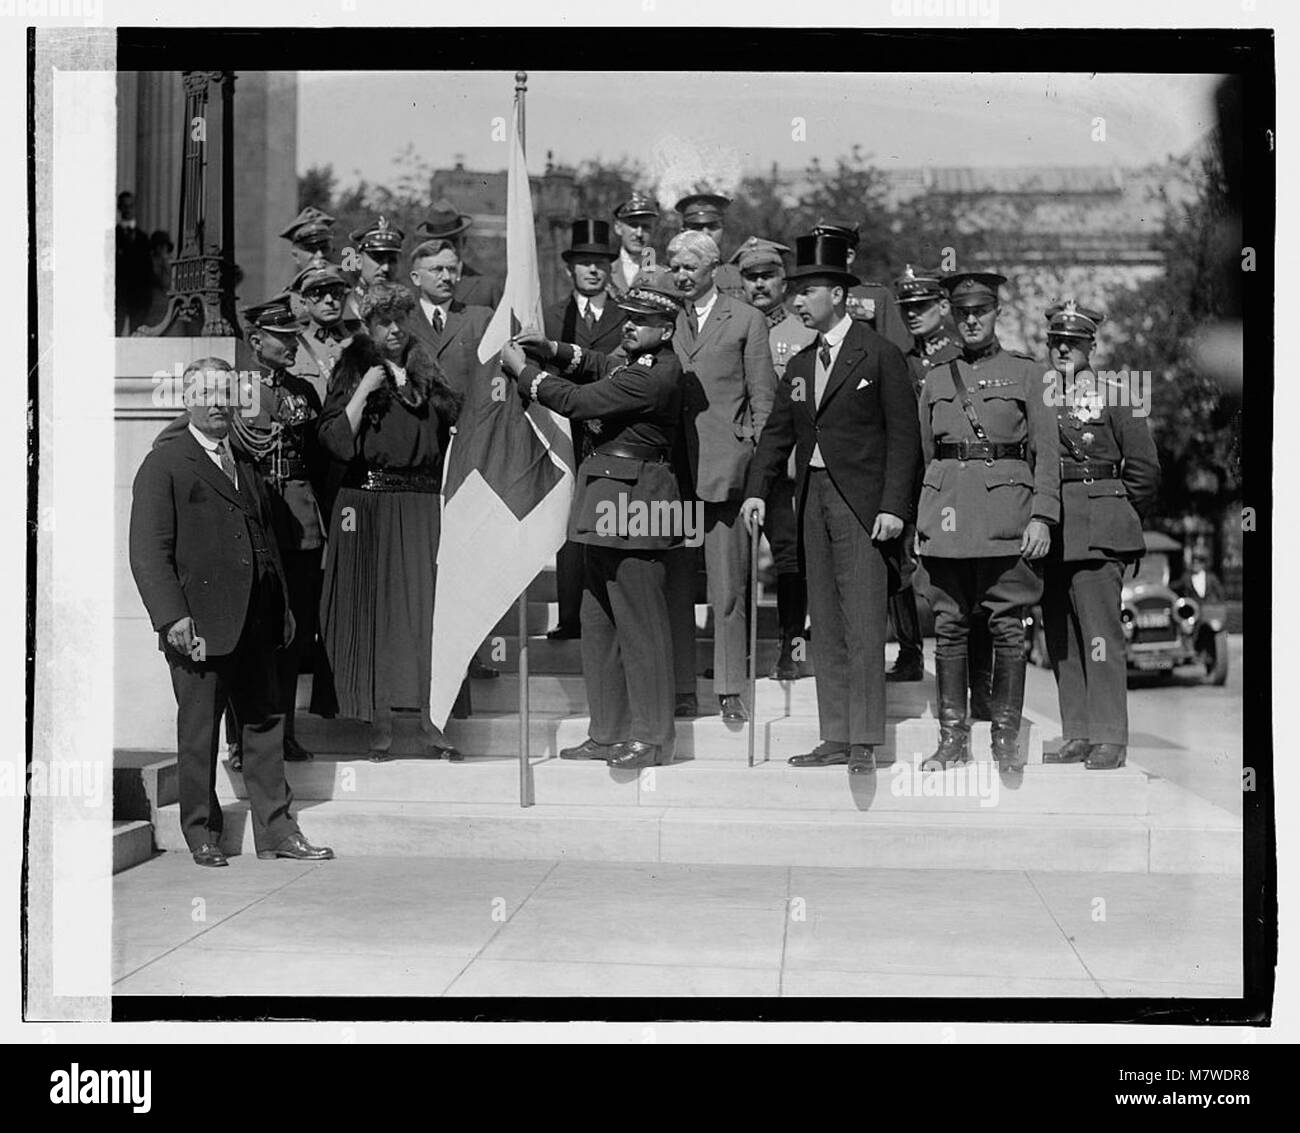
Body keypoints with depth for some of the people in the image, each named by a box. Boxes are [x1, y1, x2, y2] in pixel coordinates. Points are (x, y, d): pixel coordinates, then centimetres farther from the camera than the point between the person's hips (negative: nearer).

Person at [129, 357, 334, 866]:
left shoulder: (246, 466, 19)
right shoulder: (164, 465, -3)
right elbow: (148, 552, -10)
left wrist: (282, 605, 16)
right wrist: (172, 616, -18)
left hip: (255, 624, 6)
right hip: (200, 623, -6)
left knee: (265, 723, 8)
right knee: (198, 733, 3)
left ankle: (275, 830, 14)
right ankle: (202, 834, 15)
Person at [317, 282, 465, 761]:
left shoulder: (428, 374, 12)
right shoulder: (352, 373, 3)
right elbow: (335, 442, -8)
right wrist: (363, 393, -15)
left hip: (421, 509, 2)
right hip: (367, 509, -2)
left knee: (428, 609, -4)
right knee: (373, 609, 0)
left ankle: (430, 721, 1)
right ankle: (379, 725, 6)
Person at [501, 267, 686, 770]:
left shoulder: (654, 376, -20)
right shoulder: (641, 362, 11)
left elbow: (576, 401, -18)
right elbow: (603, 366, 31)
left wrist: (522, 369, -5)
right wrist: (553, 349, 14)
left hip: (631, 504, -11)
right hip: (609, 505, 11)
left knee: (639, 623, -2)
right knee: (598, 620, 14)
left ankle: (651, 738, 6)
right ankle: (609, 733, 21)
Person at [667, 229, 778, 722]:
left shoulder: (746, 321, 7)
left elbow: (762, 395, 5)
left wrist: (757, 455, -1)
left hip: (724, 465, -3)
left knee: (728, 585, -1)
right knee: (671, 583, 3)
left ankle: (730, 690, 6)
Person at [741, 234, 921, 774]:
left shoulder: (879, 355, -3)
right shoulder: (799, 365, 16)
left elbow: (903, 435, -6)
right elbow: (777, 433, 17)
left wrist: (894, 506, -13)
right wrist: (756, 490, 2)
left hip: (861, 502, -7)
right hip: (813, 500, 7)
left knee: (862, 627, -8)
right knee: (825, 627, 8)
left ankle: (865, 743, -5)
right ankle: (835, 738, 13)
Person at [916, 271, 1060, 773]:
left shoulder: (1026, 372, 8)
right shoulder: (937, 379, 16)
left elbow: (1046, 452, 4)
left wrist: (1042, 516, -6)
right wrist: (920, 519, 11)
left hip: (1007, 509, -2)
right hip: (946, 511, 3)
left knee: (1008, 628, -2)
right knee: (948, 626, 3)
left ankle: (1006, 738, 5)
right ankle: (952, 737, 9)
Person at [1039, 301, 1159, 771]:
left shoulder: (1113, 398, 0)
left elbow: (1144, 468, 1)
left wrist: (1119, 518, 7)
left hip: (1097, 533, -5)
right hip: (1048, 534, 5)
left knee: (1100, 634, -9)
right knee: (1060, 639, 6)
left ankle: (1110, 739, -6)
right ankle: (1078, 736, 12)